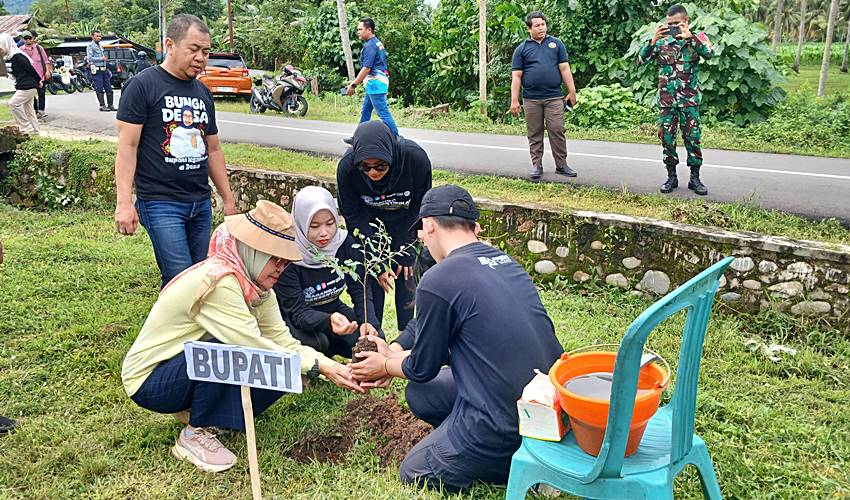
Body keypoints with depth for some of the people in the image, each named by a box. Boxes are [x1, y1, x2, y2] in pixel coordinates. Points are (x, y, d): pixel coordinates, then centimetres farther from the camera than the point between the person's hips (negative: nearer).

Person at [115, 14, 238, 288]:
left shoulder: (203, 93, 15)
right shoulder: (142, 85, -4)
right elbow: (127, 146, -8)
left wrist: (228, 200, 19)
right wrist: (124, 202, -16)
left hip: (201, 203, 6)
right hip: (161, 203, -6)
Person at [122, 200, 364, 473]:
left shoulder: (257, 287, -3)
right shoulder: (217, 282, -29)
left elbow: (285, 342, -8)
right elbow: (255, 347, -32)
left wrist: (335, 367, -21)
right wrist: (320, 367, -29)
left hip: (193, 364, 8)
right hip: (149, 381, -8)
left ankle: (198, 409, 8)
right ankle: (195, 434, -12)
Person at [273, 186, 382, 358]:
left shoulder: (345, 242, -14)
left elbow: (359, 290, -11)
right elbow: (298, 312, -27)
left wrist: (368, 322, -31)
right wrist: (328, 321, -48)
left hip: (333, 310, 5)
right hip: (293, 321, -4)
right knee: (316, 343, -35)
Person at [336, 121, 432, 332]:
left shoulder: (415, 158, -33)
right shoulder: (347, 166, -31)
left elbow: (421, 208, -17)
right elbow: (354, 217, -18)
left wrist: (407, 254, -15)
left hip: (407, 220, 0)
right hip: (370, 222, 1)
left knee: (407, 275, -2)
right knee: (371, 277, -4)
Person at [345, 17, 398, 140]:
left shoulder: (370, 45, -14)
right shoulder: (377, 43, 17)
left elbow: (366, 68, -21)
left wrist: (353, 85, -18)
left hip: (375, 83, -11)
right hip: (375, 83, 11)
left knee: (383, 113, -10)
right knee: (365, 112, 16)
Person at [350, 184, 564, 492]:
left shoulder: (437, 281, -17)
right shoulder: (506, 262, 7)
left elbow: (422, 368, -1)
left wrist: (386, 366, 19)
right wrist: (394, 357, 25)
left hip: (506, 422, -8)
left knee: (413, 474, 14)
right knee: (419, 395, 19)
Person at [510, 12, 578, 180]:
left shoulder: (556, 44, 8)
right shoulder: (521, 49, 6)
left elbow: (565, 69, 6)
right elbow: (516, 76, 2)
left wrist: (572, 92, 1)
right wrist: (514, 101, -4)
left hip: (554, 97, 0)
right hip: (531, 99, 0)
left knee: (557, 131, -2)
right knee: (534, 134, 6)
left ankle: (561, 165, 7)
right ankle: (536, 165, 16)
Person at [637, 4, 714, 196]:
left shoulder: (696, 40, 1)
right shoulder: (662, 42, 4)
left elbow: (710, 53, -19)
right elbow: (640, 61, -5)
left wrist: (689, 37, -25)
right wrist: (653, 41, -17)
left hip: (690, 100, -1)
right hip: (666, 100, 2)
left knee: (693, 138, 0)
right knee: (667, 138, 4)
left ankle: (695, 178, 10)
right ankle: (671, 177, 16)